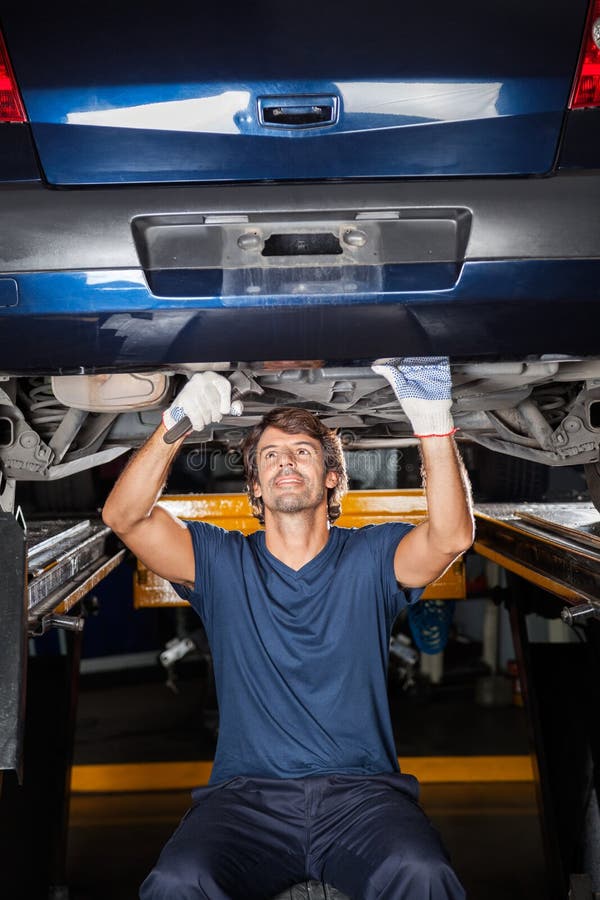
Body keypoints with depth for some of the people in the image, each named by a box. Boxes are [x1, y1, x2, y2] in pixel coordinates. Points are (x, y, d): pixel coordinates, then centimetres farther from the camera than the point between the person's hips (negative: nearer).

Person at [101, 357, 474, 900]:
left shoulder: (371, 556, 9)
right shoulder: (222, 562, 11)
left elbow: (452, 536, -11)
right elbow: (124, 516, -2)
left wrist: (433, 419, -23)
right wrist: (176, 424, -17)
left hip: (361, 793, 0)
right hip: (246, 793, 1)